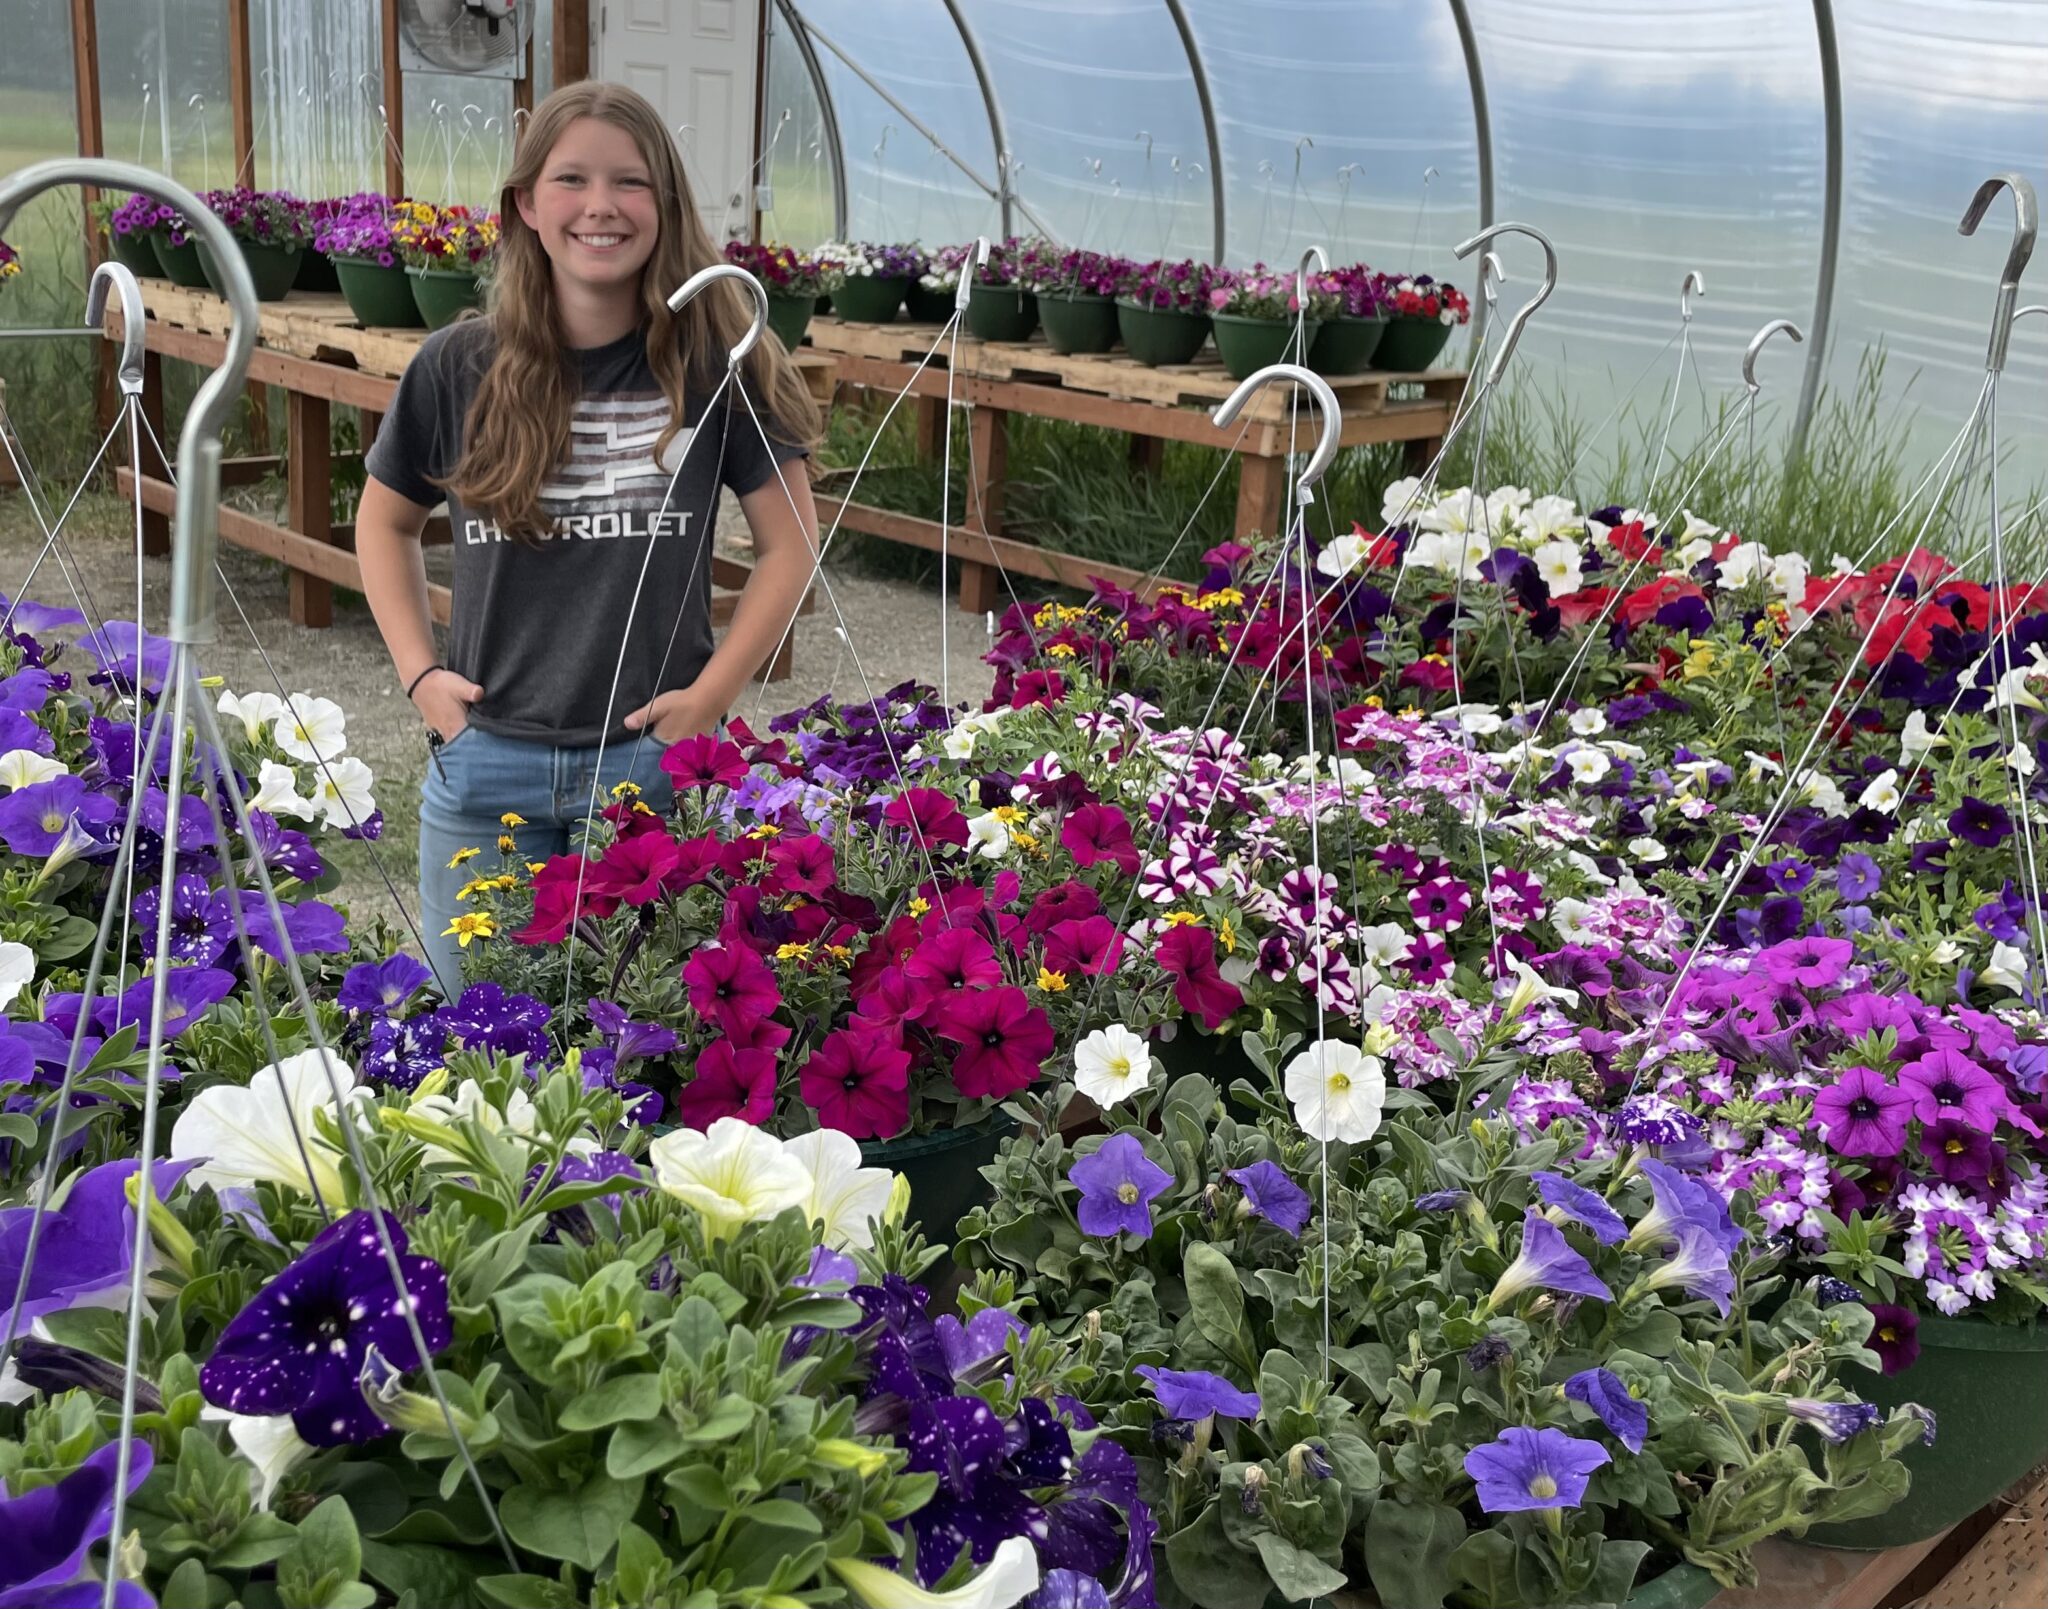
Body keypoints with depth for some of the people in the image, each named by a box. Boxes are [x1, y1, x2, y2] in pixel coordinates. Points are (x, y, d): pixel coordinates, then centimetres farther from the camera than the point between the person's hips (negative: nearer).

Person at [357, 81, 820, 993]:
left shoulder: (712, 362, -6)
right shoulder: (457, 366, -1)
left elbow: (790, 540, 0)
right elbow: (385, 521, 14)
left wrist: (712, 695, -7)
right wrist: (419, 672, 2)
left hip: (653, 762, -2)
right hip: (484, 764, 2)